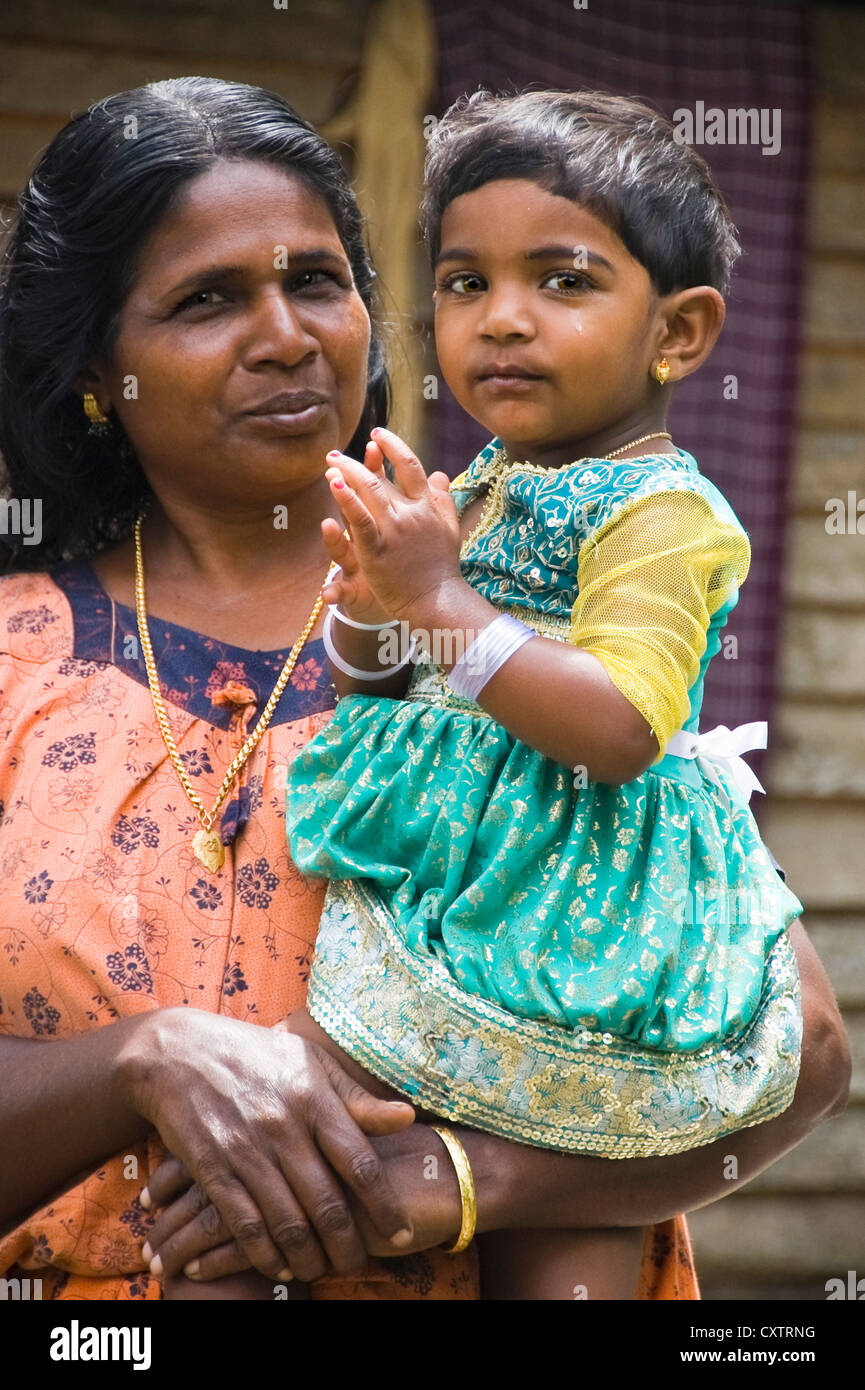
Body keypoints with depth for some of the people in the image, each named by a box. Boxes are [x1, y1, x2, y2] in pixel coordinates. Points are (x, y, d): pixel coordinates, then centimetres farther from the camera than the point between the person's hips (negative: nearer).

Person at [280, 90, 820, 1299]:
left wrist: (441, 600, -28)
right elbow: (374, 679, 18)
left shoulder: (663, 514, -14)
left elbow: (620, 726, -28)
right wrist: (369, 607, -6)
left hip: (579, 917, -8)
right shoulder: (482, 489, 11)